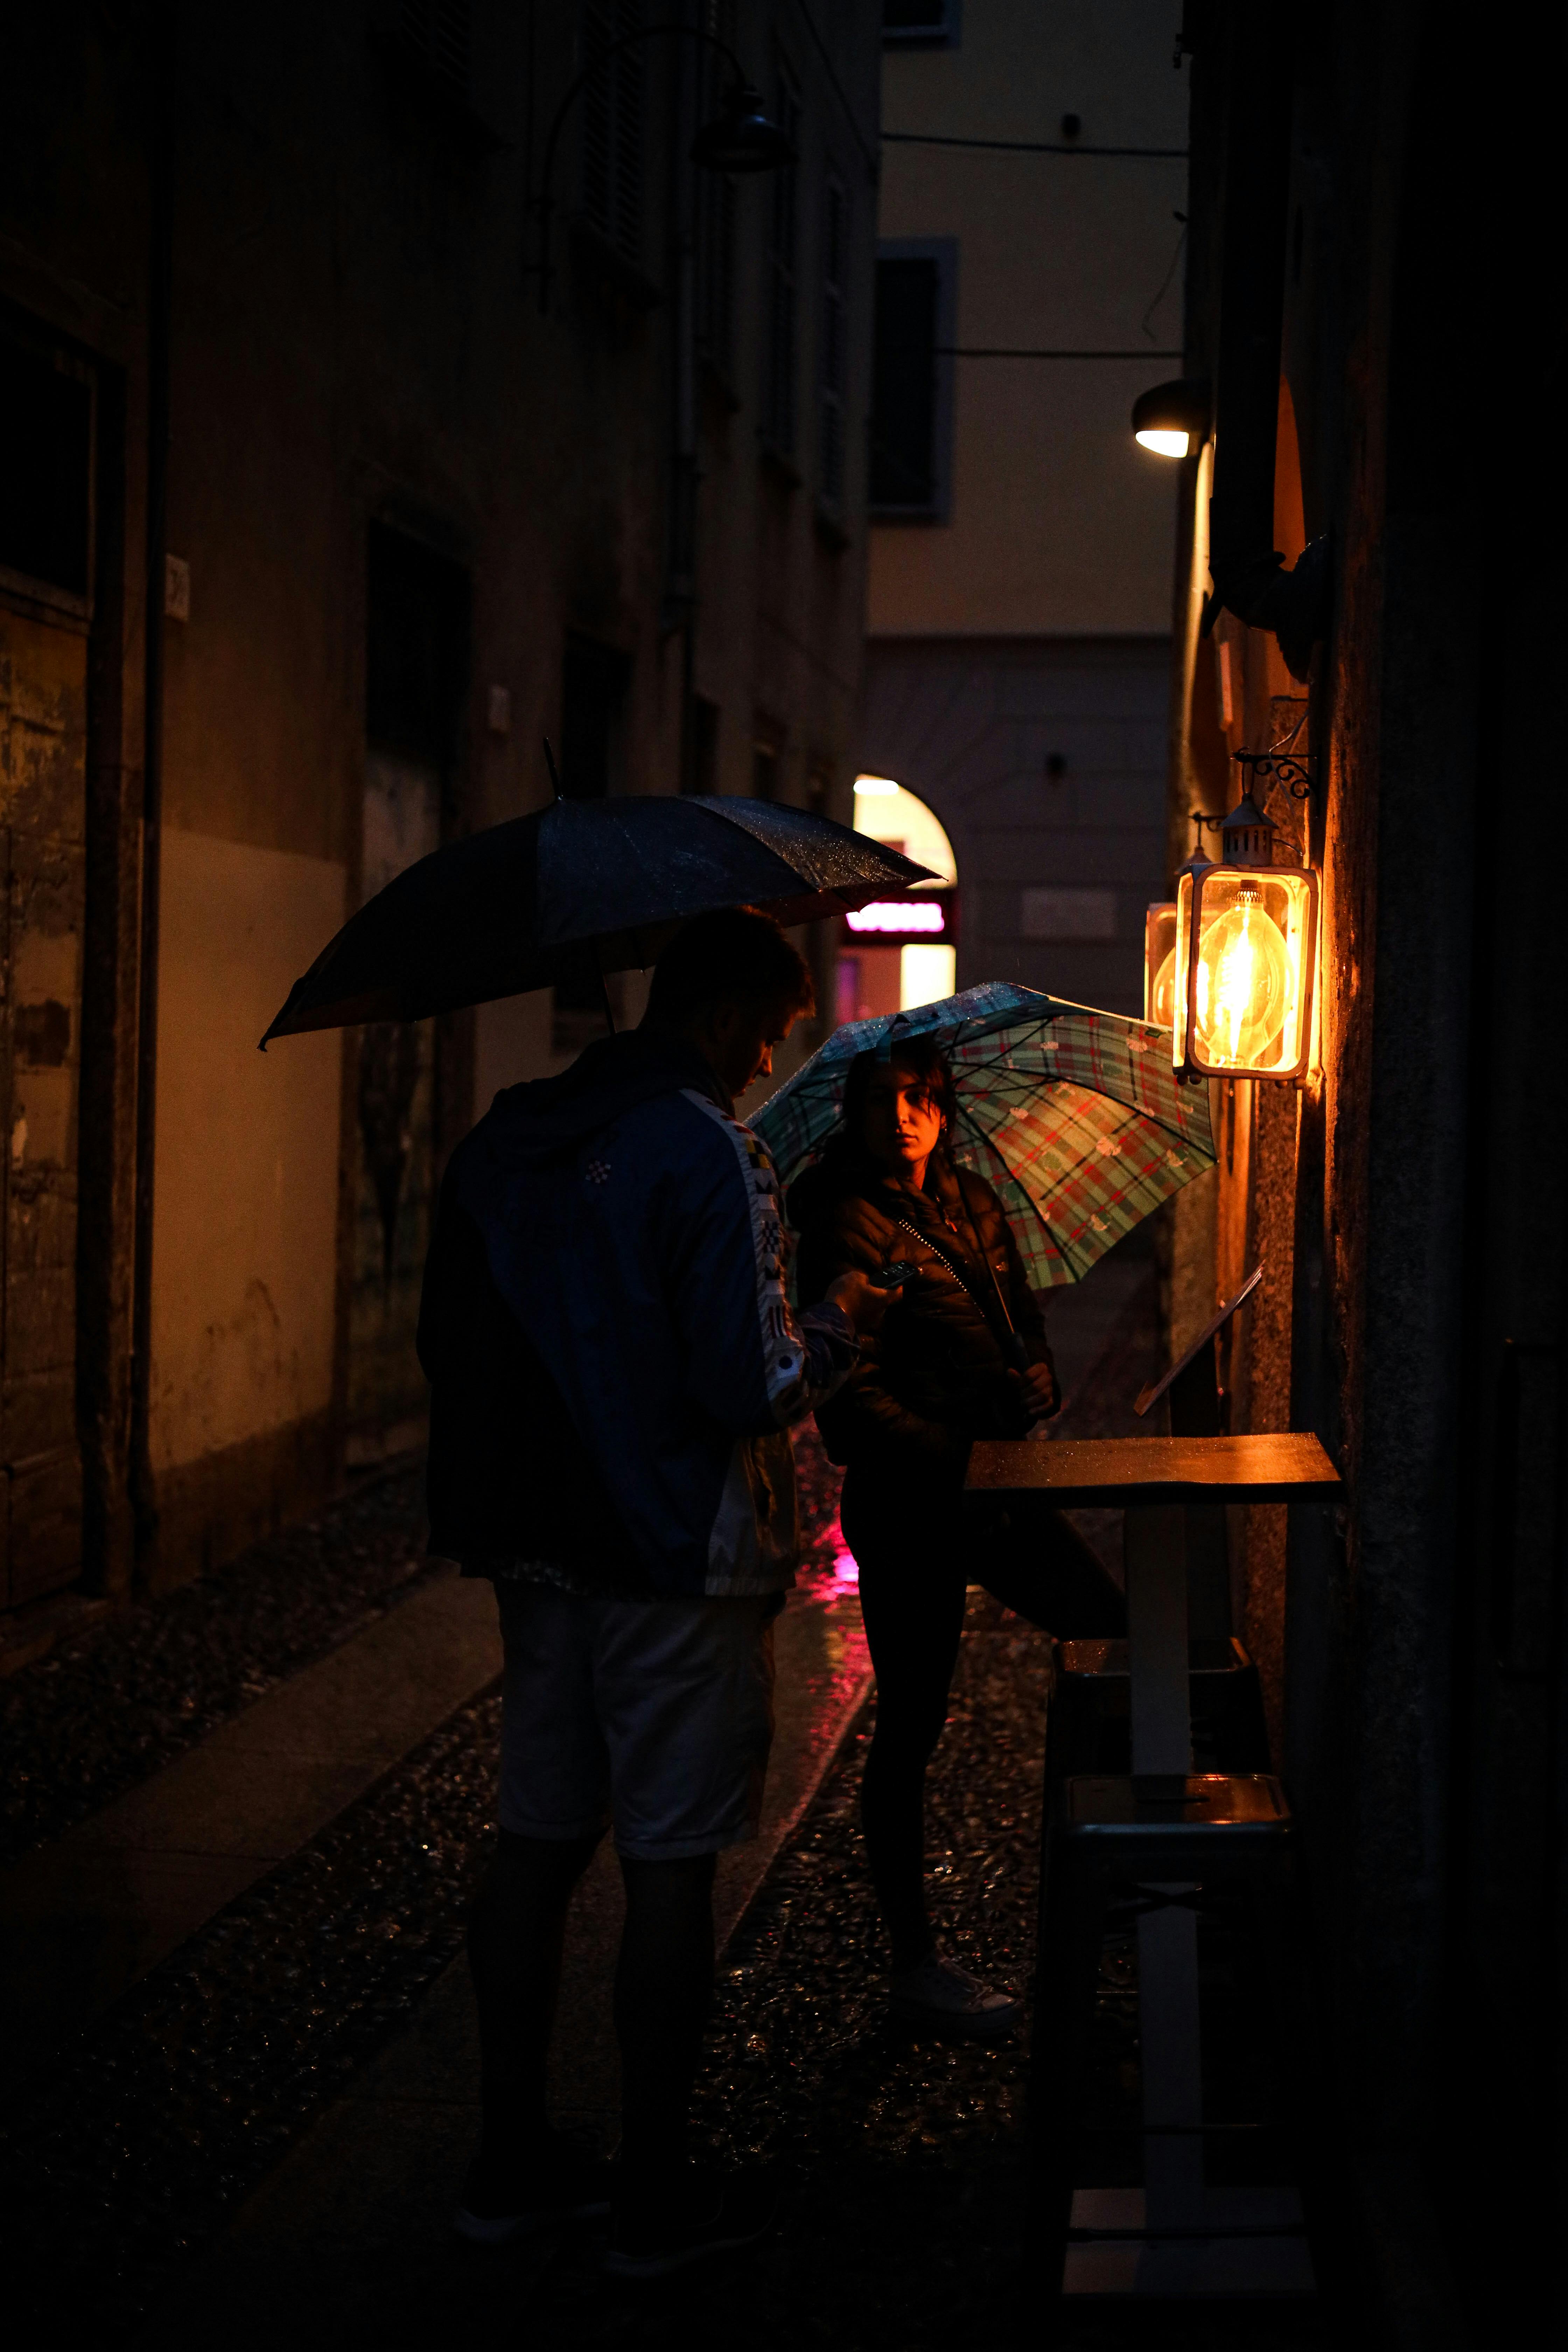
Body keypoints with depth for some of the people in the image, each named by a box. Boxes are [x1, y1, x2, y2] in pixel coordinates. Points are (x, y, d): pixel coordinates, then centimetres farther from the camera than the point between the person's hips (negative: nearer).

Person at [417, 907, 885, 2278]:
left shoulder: (504, 1140, 7)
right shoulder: (710, 1153, -17)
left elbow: (451, 1341, 14)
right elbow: (750, 1391, -21)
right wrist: (834, 1326, -2)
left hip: (540, 1557, 7)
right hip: (681, 1570, -7)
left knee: (538, 1843, 14)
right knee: (670, 1868, 2)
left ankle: (511, 2163, 22)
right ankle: (655, 2196, 11)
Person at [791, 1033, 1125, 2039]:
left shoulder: (975, 1202, 10)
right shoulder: (847, 1229, -12)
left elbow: (1027, 1325, 16)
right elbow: (849, 1398, -17)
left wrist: (1030, 1391, -6)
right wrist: (953, 1461, -24)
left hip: (995, 1484, 7)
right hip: (906, 1505, -7)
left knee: (1114, 1624, 11)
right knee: (911, 1728, 1)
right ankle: (916, 1965, 12)